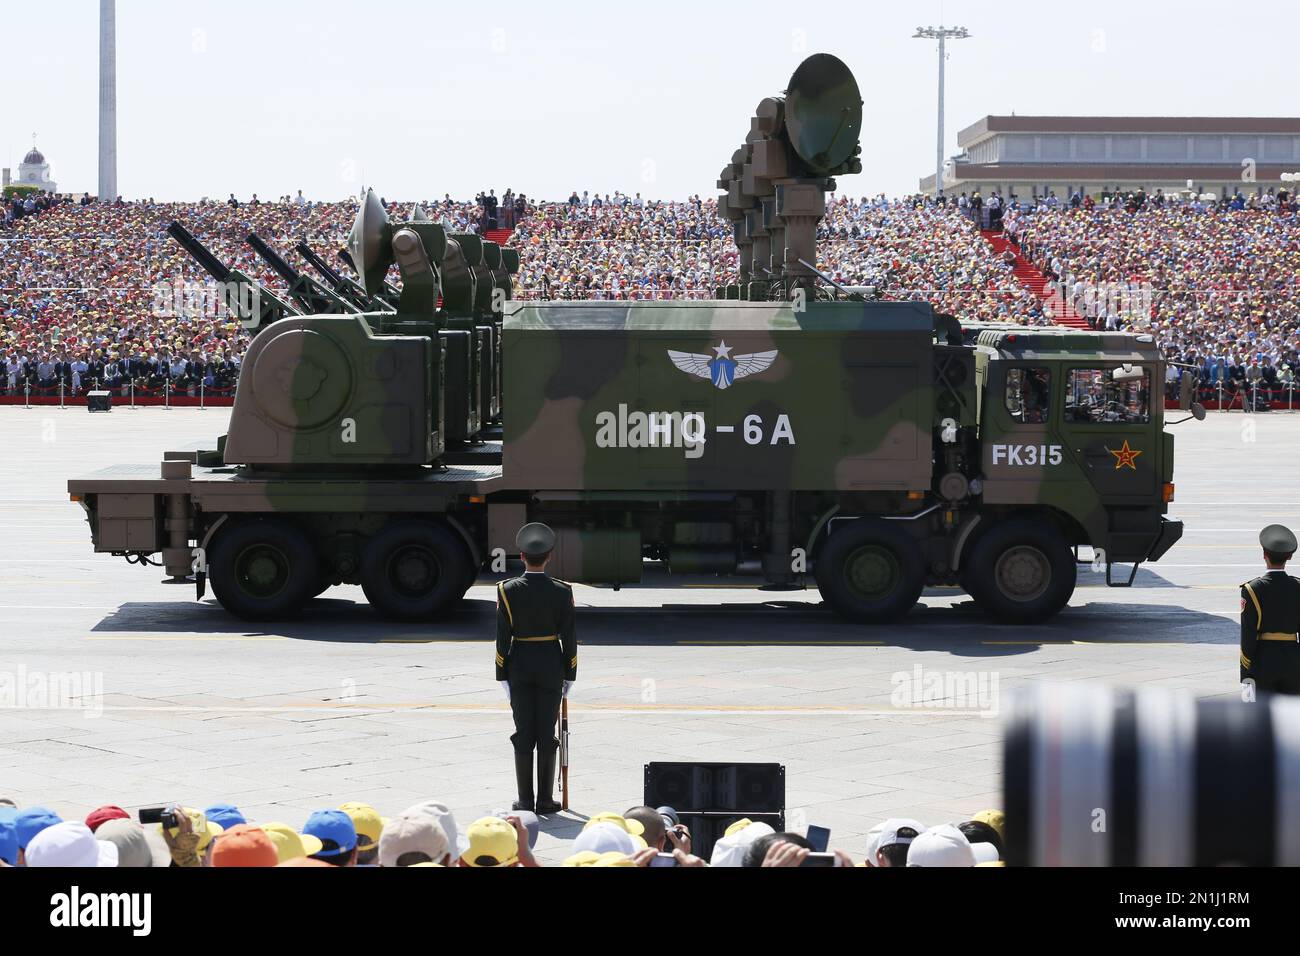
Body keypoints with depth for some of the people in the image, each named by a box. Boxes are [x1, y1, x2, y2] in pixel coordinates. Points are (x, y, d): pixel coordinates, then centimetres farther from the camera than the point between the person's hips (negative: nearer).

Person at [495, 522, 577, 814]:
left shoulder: (508, 590, -7)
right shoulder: (562, 592, -6)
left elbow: (502, 636, -6)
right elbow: (569, 637, -4)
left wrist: (502, 676, 1)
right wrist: (569, 675, 5)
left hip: (519, 666, 0)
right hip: (551, 665, 0)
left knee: (524, 734, 5)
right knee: (546, 734, 4)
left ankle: (525, 800, 6)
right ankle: (545, 800, 5)